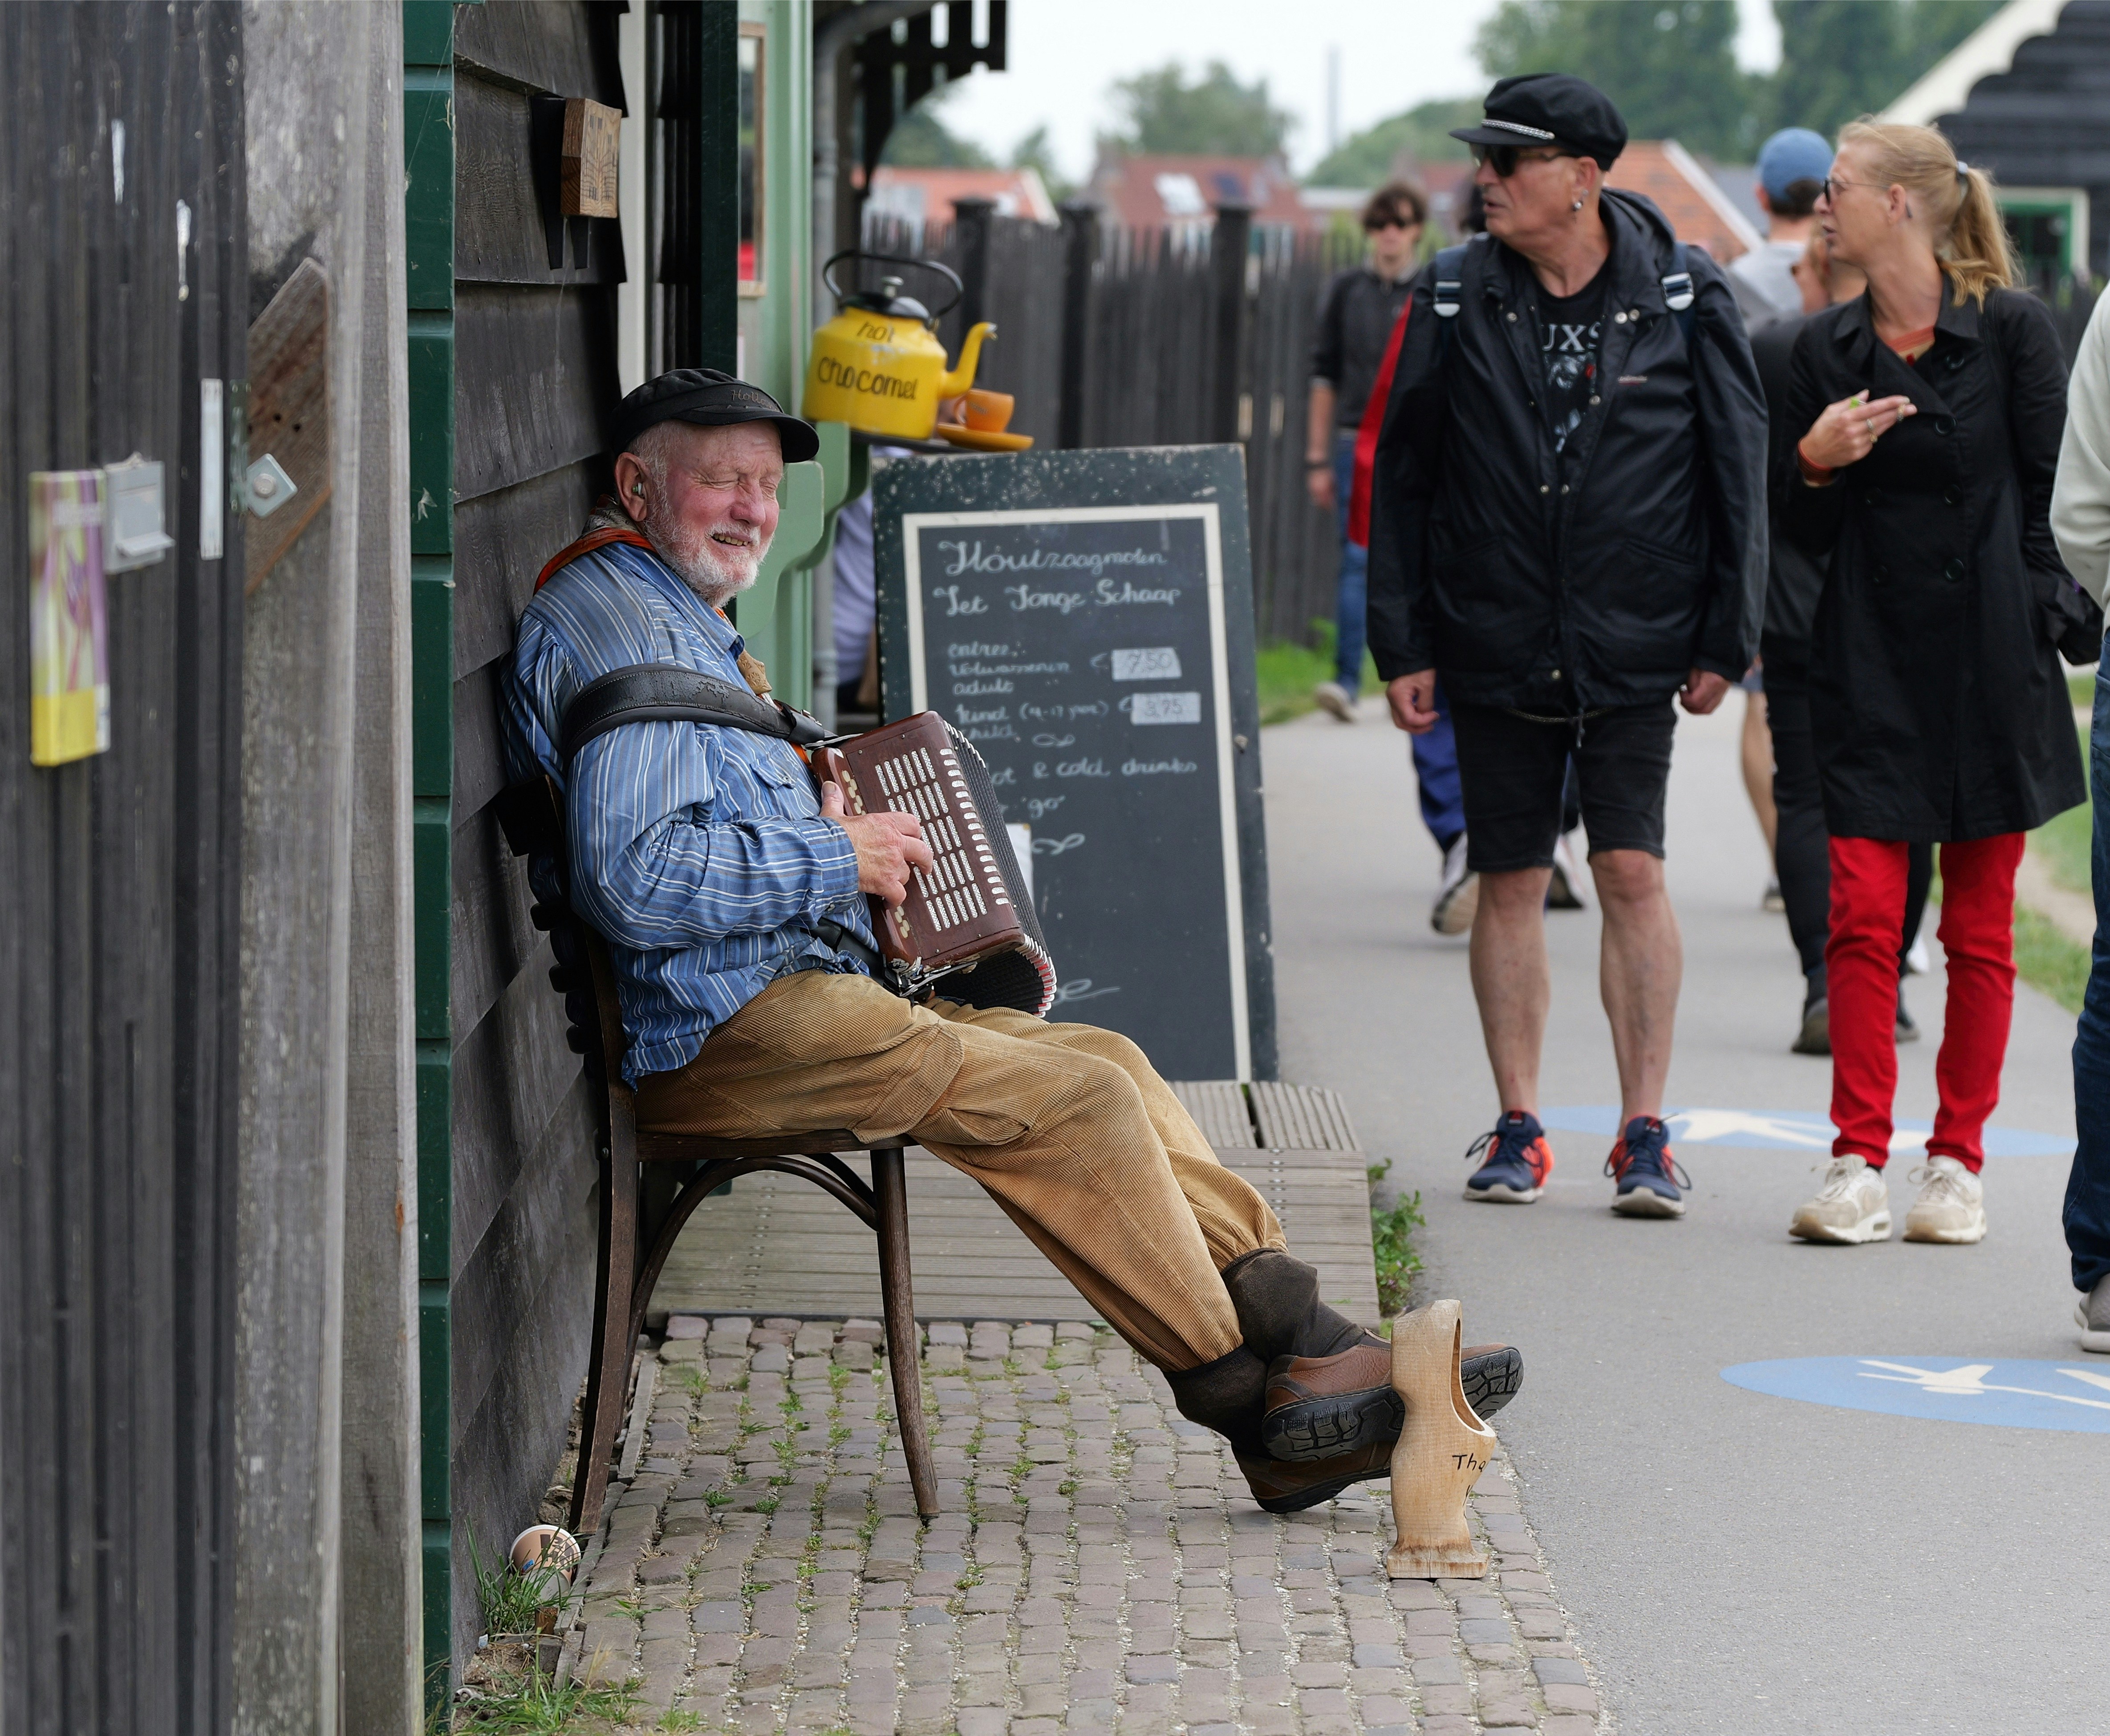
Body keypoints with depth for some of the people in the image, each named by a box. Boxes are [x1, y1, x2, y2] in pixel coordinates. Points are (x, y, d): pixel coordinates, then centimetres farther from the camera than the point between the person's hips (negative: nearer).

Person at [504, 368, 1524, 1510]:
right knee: (1075, 1103, -16)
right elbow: (634, 881, -25)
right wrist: (833, 858, -15)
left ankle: (1294, 1332, -3)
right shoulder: (616, 620, -12)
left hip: (792, 998, 11)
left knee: (1108, 1063, 3)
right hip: (728, 1030, -11)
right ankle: (1251, 1394, -6)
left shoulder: (673, 617, 24)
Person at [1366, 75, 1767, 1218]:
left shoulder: (1684, 299, -4)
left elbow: (1736, 471, 2)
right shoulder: (1455, 301, 0)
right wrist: (1401, 646, 0)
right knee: (1509, 880, 5)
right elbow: (1398, 475, 4)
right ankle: (1518, 1130, 16)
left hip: (1635, 649, -2)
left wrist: (1725, 640, 0)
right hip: (1495, 650, 2)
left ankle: (1645, 1134, 3)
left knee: (1632, 872, -6)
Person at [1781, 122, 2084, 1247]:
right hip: (1870, 668, 3)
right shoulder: (1825, 350, 7)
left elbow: (2053, 500, 0)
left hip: (1988, 659, -2)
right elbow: (1806, 535, 10)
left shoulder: (2011, 330, -3)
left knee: (1979, 929, 4)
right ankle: (1859, 1162, -2)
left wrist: (2035, 636, -6)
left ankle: (1956, 1163, 12)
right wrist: (1814, 467, -9)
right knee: (1862, 914, -6)